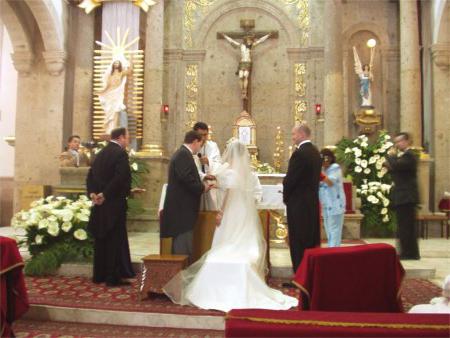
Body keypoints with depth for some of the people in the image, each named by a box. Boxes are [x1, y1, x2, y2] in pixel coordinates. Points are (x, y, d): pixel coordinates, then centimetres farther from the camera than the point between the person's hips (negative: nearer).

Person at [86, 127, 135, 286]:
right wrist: (105, 194, -15)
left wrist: (93, 193, -1)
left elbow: (90, 175, 9)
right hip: (114, 202, -7)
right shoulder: (120, 153, -12)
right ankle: (113, 277, 5)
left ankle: (99, 275, 23)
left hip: (100, 203, 8)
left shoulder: (100, 153, 12)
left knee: (101, 240, 14)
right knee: (115, 240, 0)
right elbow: (120, 178, -22)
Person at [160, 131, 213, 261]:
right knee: (184, 250, -6)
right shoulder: (184, 155, -14)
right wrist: (202, 187, -11)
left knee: (180, 247, 16)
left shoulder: (181, 153, 18)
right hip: (182, 208, -11)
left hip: (181, 208, 11)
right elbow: (187, 179, -24)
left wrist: (201, 181, 11)